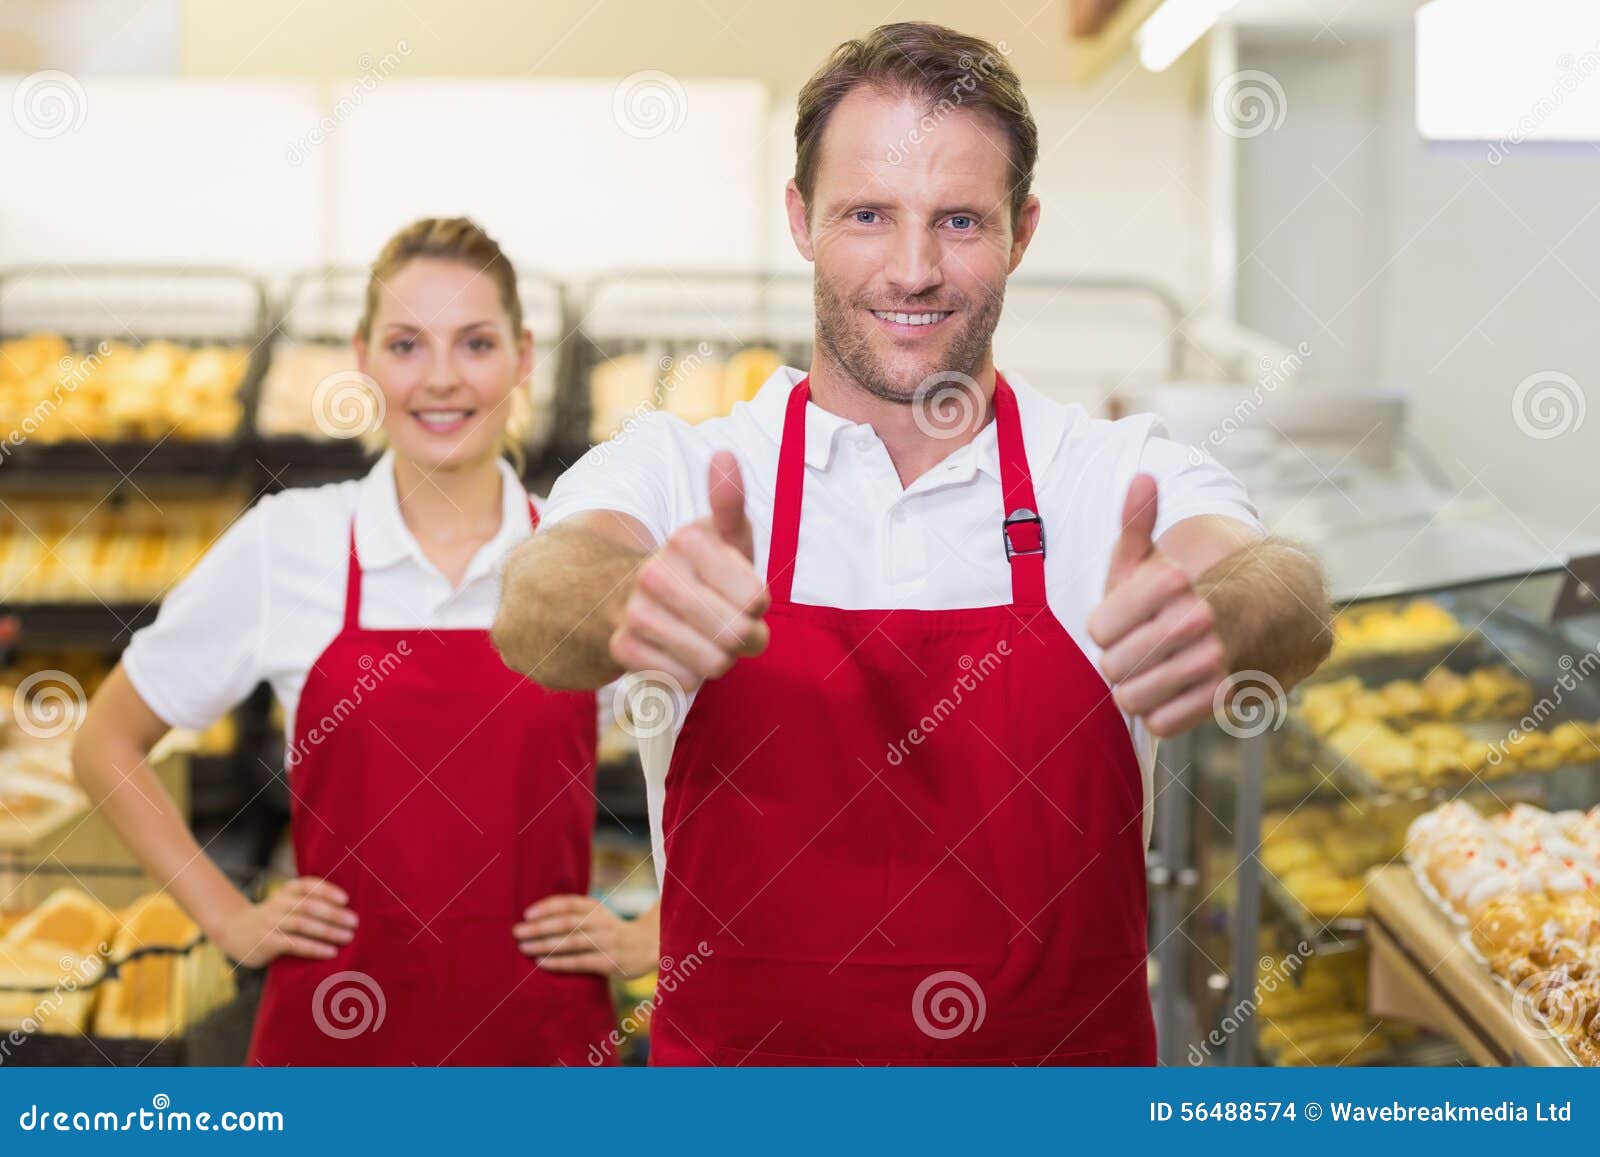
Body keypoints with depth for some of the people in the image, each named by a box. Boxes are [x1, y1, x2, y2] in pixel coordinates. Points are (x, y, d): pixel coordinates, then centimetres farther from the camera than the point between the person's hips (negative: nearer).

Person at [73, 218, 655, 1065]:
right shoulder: (282, 545, -2)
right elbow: (105, 744, 10)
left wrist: (651, 937, 2)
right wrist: (230, 921, 4)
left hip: (541, 1029, 0)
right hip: (336, 1026, 0)